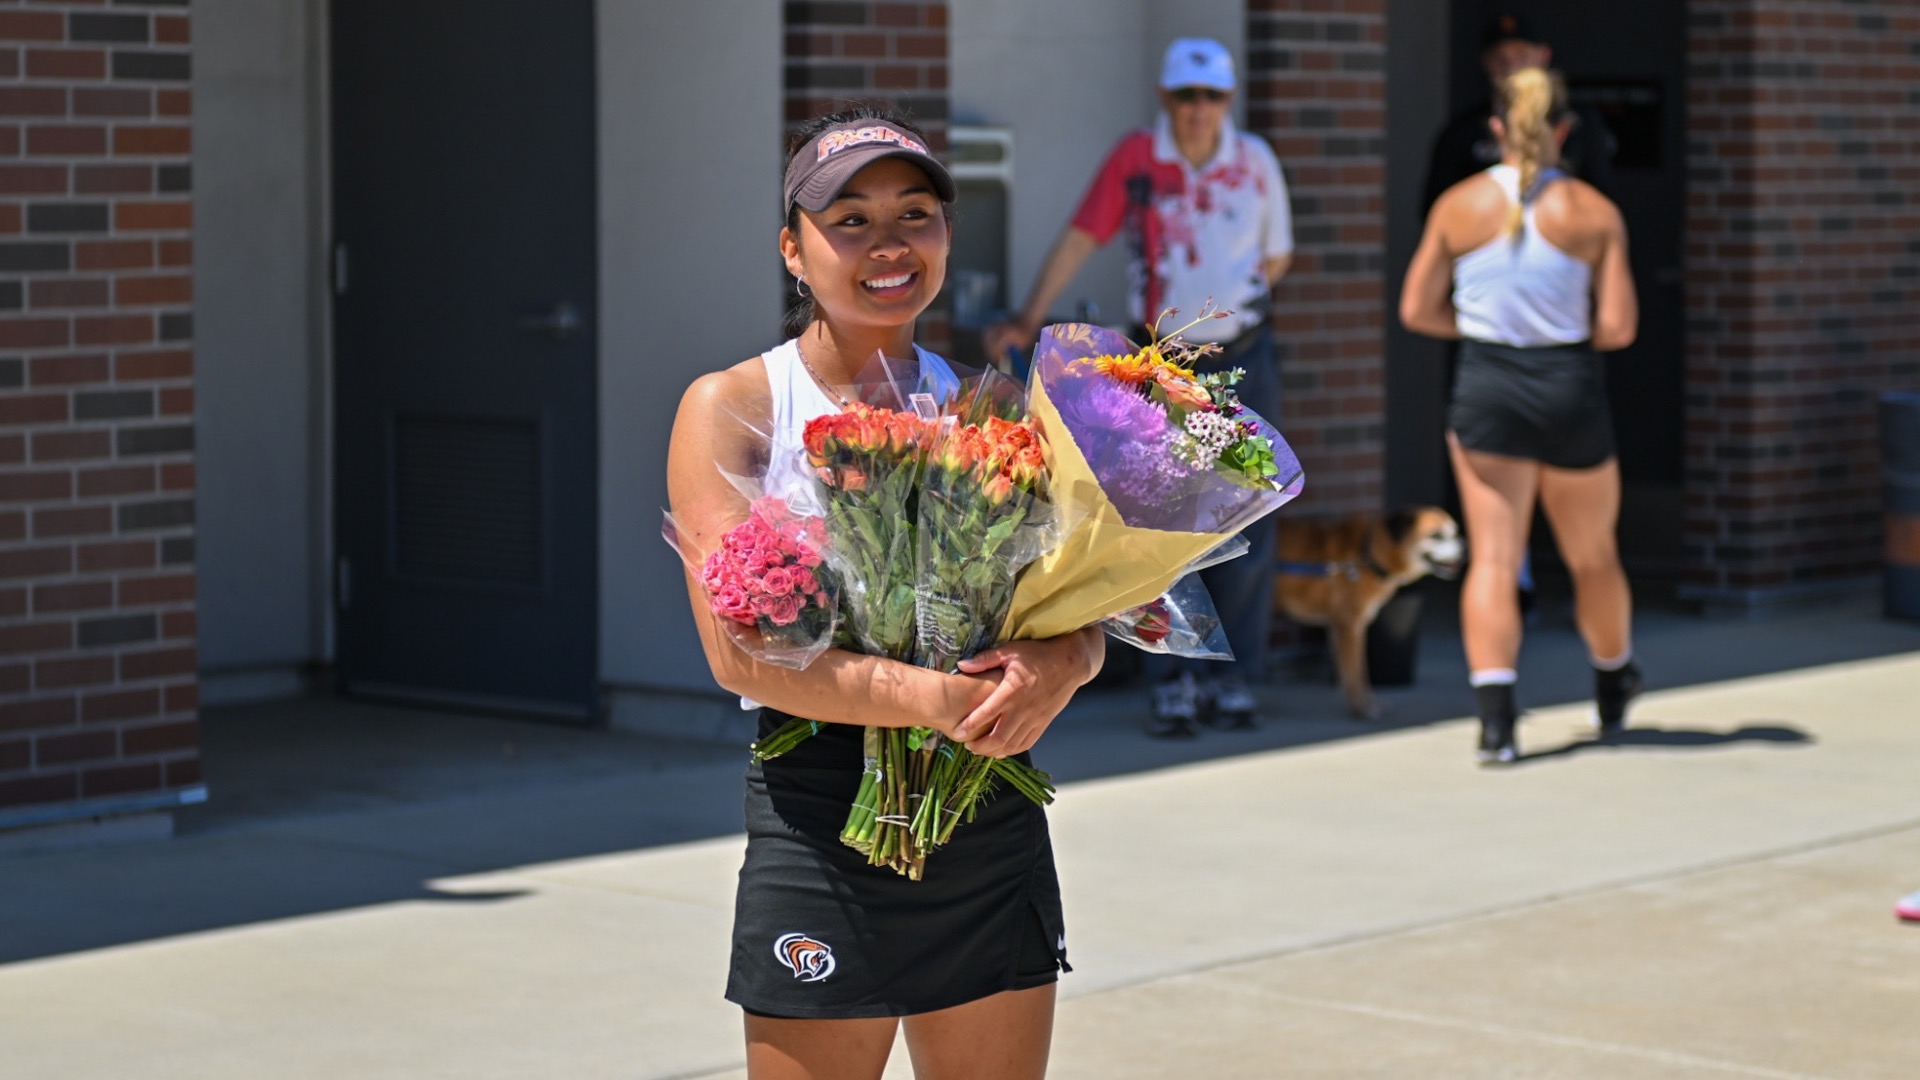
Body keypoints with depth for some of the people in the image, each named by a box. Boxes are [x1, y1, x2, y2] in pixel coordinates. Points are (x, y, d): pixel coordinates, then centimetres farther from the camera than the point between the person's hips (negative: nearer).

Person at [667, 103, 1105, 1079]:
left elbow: (1083, 616, 5)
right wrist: (923, 696, -26)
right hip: (822, 824, -4)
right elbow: (737, 649, -13)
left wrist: (1059, 665, -19)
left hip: (992, 825, 4)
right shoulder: (733, 409, -3)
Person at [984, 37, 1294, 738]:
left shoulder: (1255, 161, 1)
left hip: (1242, 360, 1)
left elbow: (1277, 255, 14)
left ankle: (1235, 677, 9)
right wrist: (1028, 321, -18)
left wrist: (1237, 292, -1)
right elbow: (1079, 239, -9)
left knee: (1246, 524, 0)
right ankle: (1180, 677, 7)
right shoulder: (1136, 158, -5)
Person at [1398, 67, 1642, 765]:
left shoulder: (1458, 206, -2)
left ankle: (1495, 714, -17)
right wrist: (1566, 336, 11)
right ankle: (1613, 690, 40)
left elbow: (1417, 311, 2)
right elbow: (1618, 328, -8)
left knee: (1493, 556, 0)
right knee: (1592, 556, 18)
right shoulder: (1595, 213, -5)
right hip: (1570, 391, 0)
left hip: (1485, 390, 0)